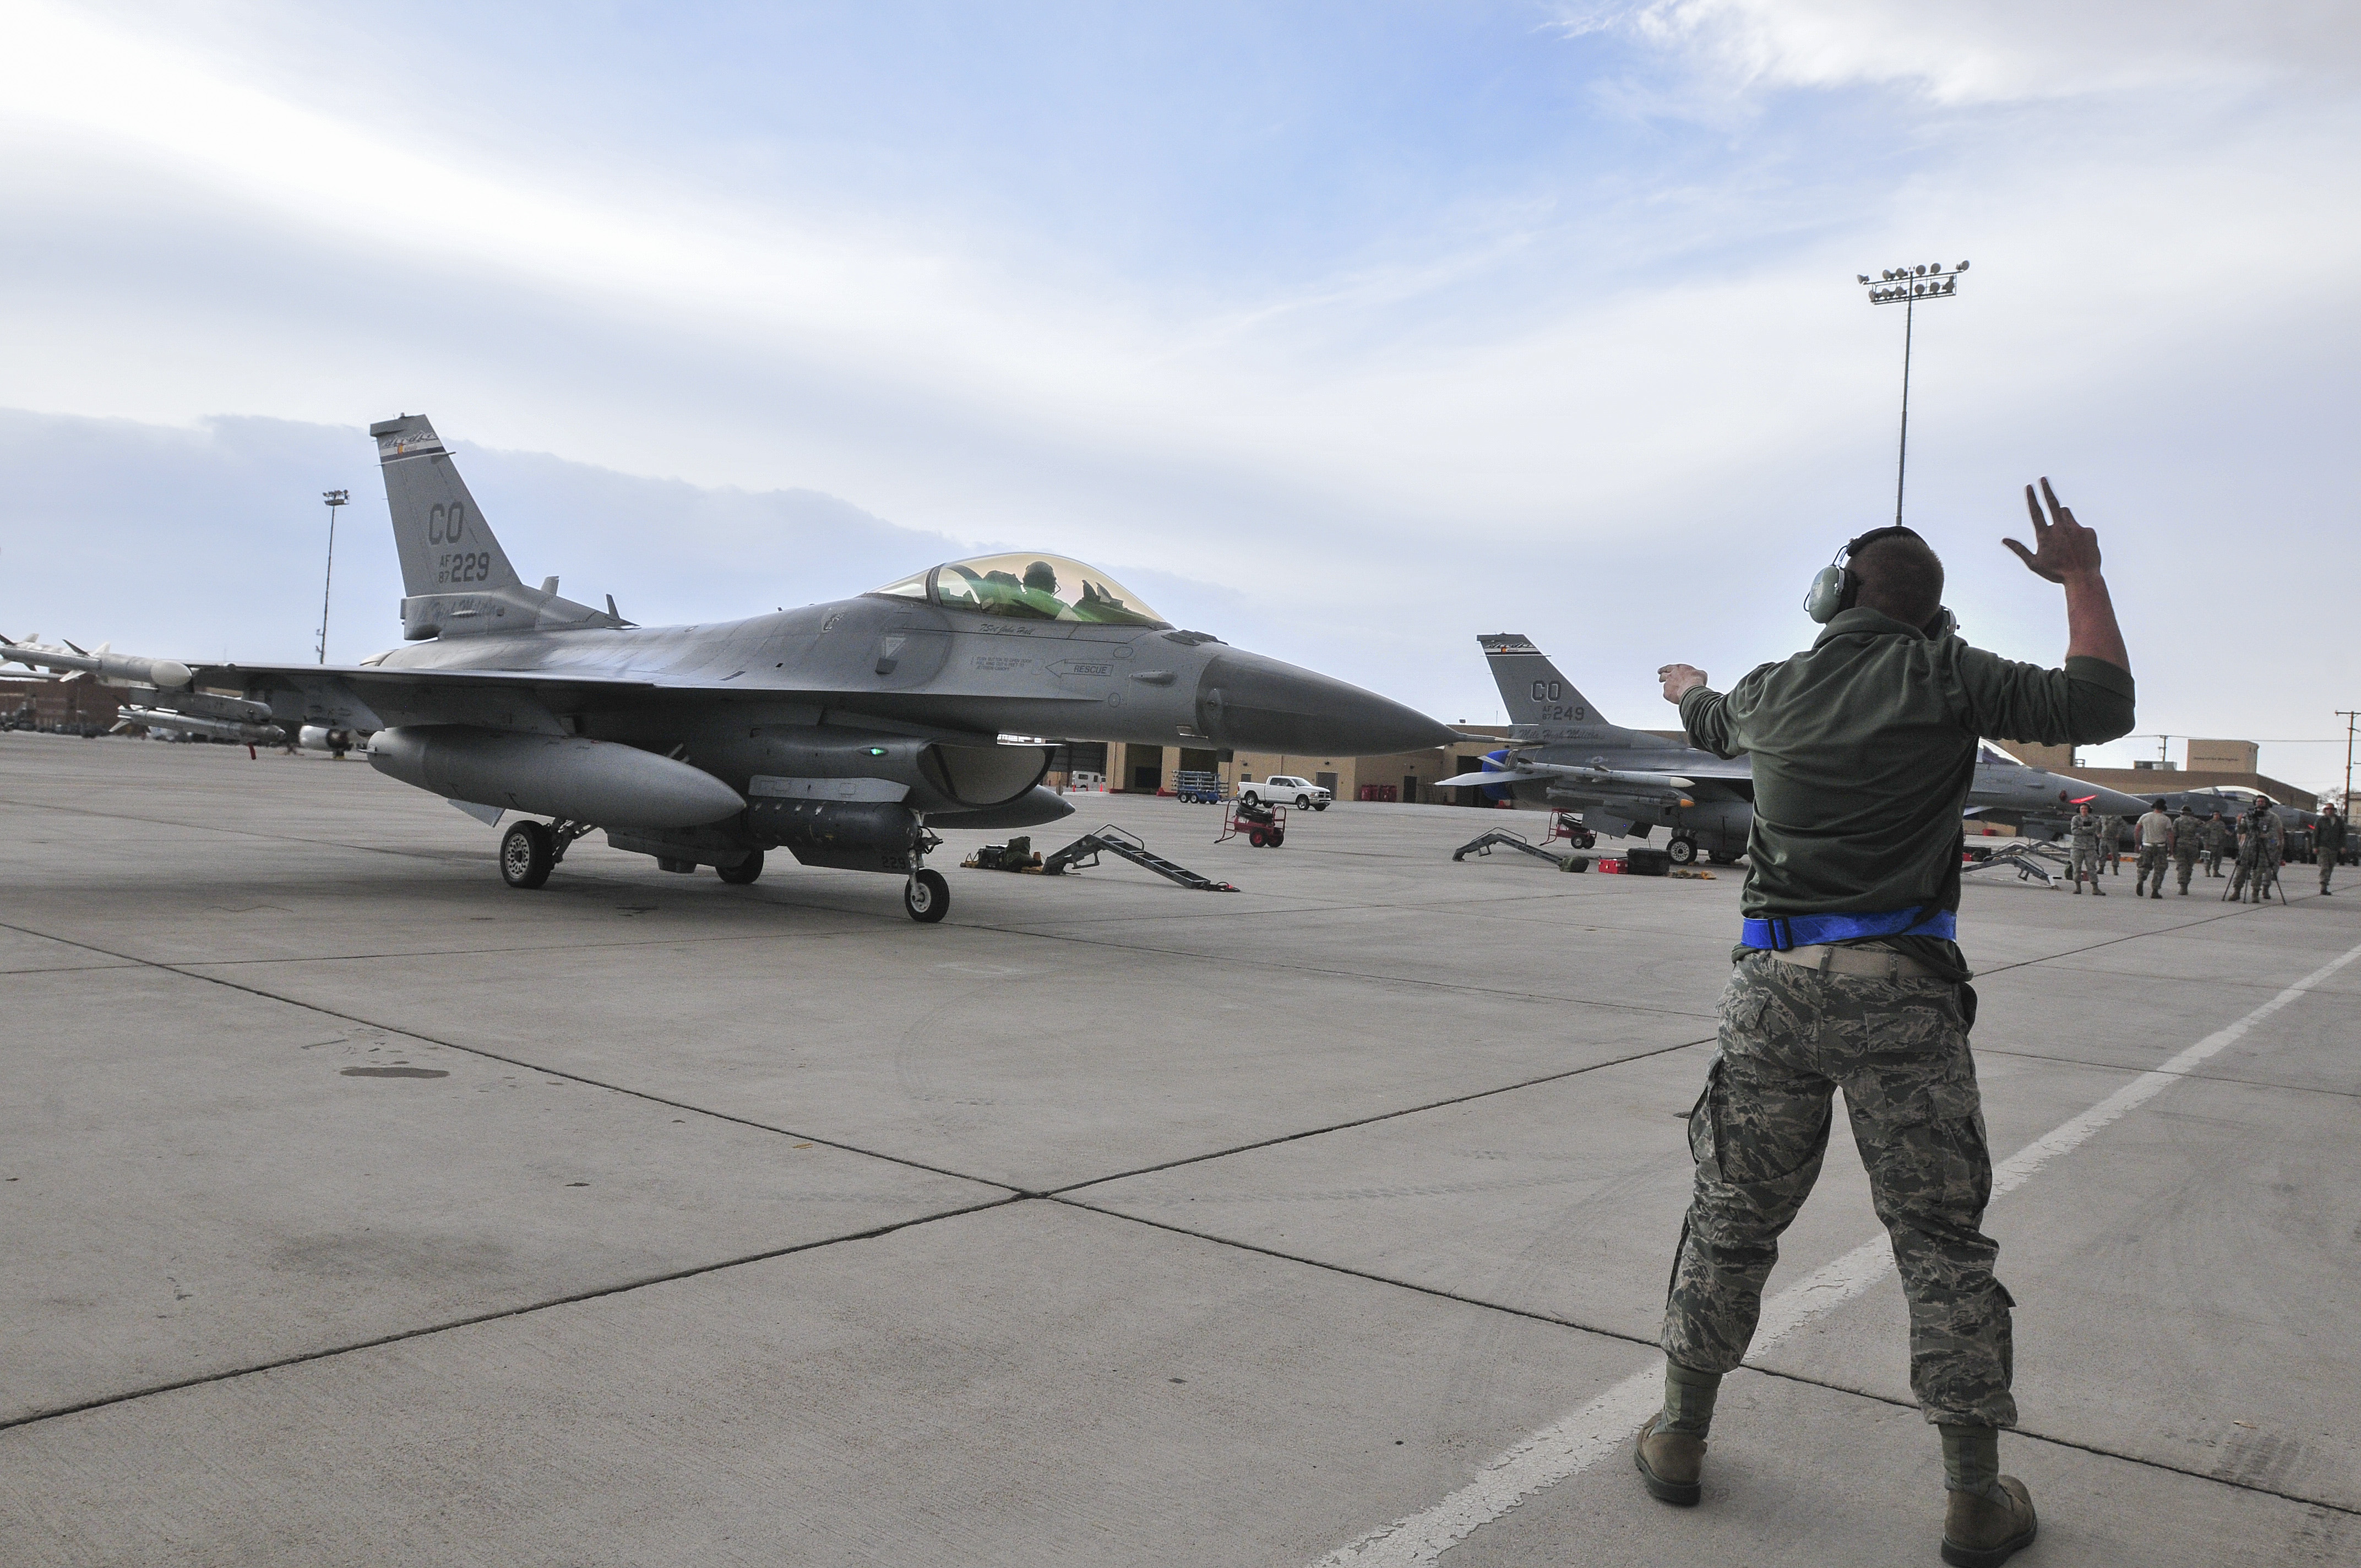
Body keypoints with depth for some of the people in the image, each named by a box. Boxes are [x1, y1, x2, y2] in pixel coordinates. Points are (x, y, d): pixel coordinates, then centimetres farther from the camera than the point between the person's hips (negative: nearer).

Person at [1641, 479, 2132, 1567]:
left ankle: (1679, 1437, 26)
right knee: (1942, 1239, 7)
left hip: (1773, 987, 3)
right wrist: (2080, 574, 18)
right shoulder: (1948, 676, 1)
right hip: (1899, 991, -3)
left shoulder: (1776, 688, 11)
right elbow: (2102, 705, 7)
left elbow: (1709, 722, 34)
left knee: (1732, 1218, 14)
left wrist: (1686, 685, 58)